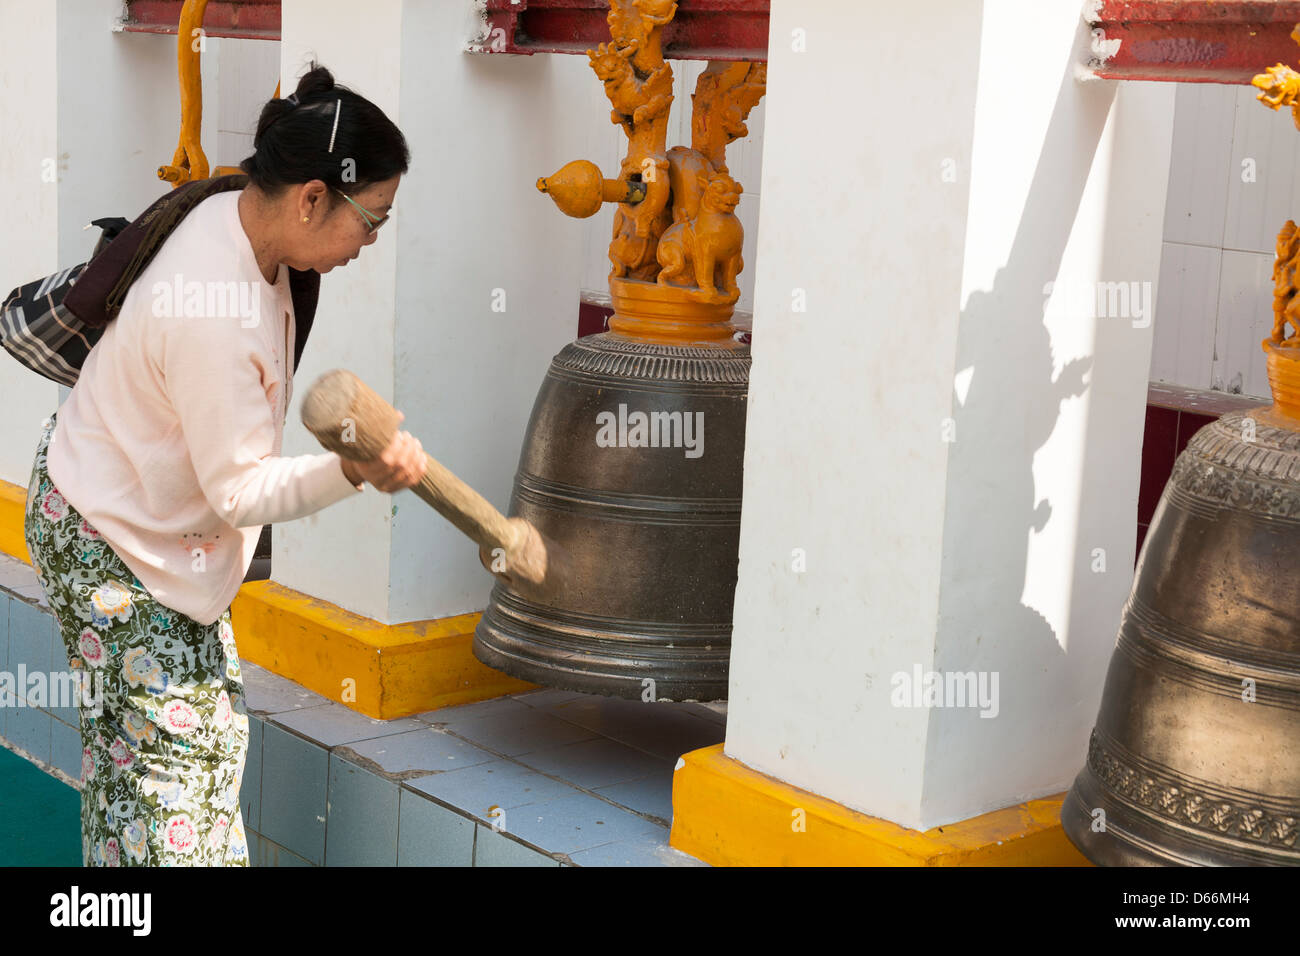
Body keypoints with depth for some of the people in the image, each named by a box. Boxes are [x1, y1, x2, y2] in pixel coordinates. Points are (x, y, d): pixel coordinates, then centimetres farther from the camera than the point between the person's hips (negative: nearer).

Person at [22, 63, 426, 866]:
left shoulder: (234, 215, -6)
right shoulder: (213, 318, -35)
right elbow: (241, 490, -28)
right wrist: (354, 470, -42)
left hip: (167, 520, 10)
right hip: (105, 537, -10)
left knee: (214, 717, 15)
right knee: (169, 741, -3)